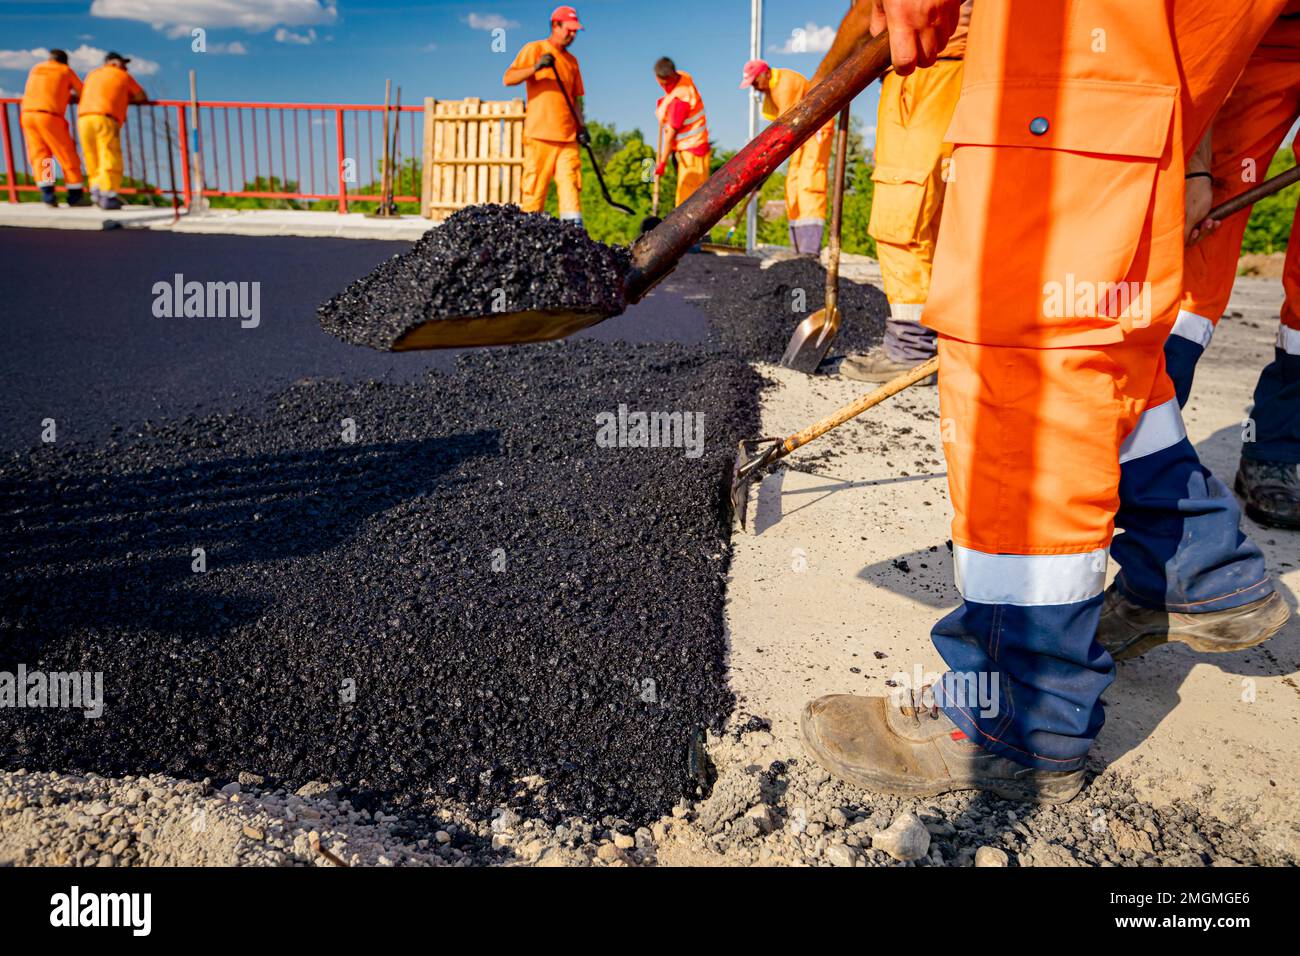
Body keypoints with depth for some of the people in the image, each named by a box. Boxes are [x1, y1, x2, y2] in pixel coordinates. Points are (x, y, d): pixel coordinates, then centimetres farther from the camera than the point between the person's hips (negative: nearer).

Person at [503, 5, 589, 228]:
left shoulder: (572, 60, 21)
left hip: (568, 136, 5)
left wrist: (581, 126, 9)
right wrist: (536, 67, -19)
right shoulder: (534, 49, 4)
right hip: (539, 134, -5)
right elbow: (508, 79, -5)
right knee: (535, 188, -7)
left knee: (571, 185, -6)